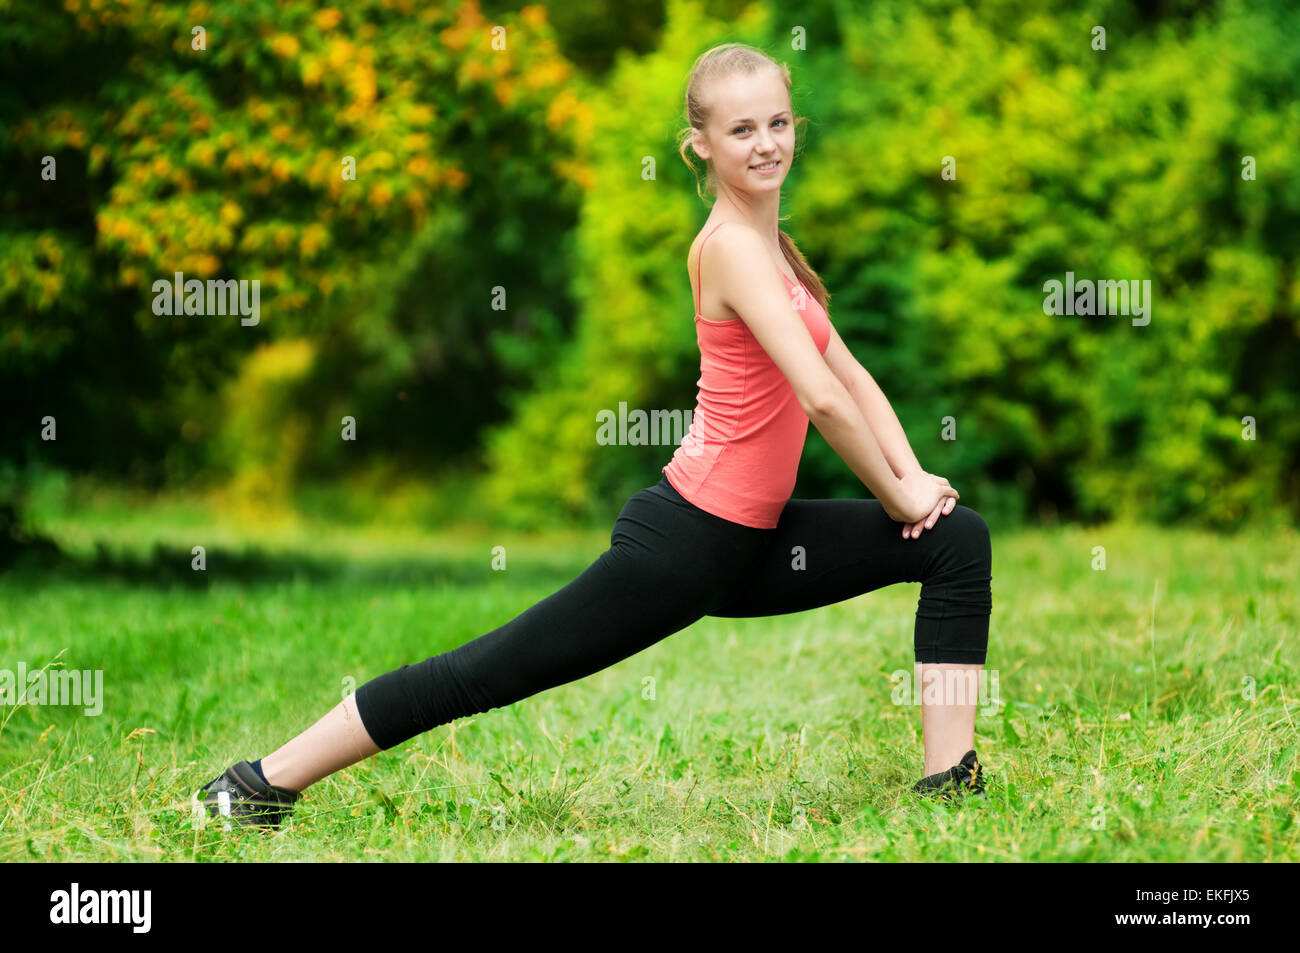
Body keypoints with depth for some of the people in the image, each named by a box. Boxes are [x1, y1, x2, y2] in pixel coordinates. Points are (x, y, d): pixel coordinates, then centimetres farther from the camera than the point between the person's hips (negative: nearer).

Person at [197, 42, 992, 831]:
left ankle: (950, 781, 2)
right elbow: (822, 396, -23)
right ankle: (268, 782, 4)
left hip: (748, 544, 9)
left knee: (958, 538, 5)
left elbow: (851, 375, 16)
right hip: (688, 538, -9)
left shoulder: (769, 246, 13)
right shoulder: (732, 246, -16)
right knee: (493, 673, -6)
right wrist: (900, 496, -10)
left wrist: (912, 478, 1)